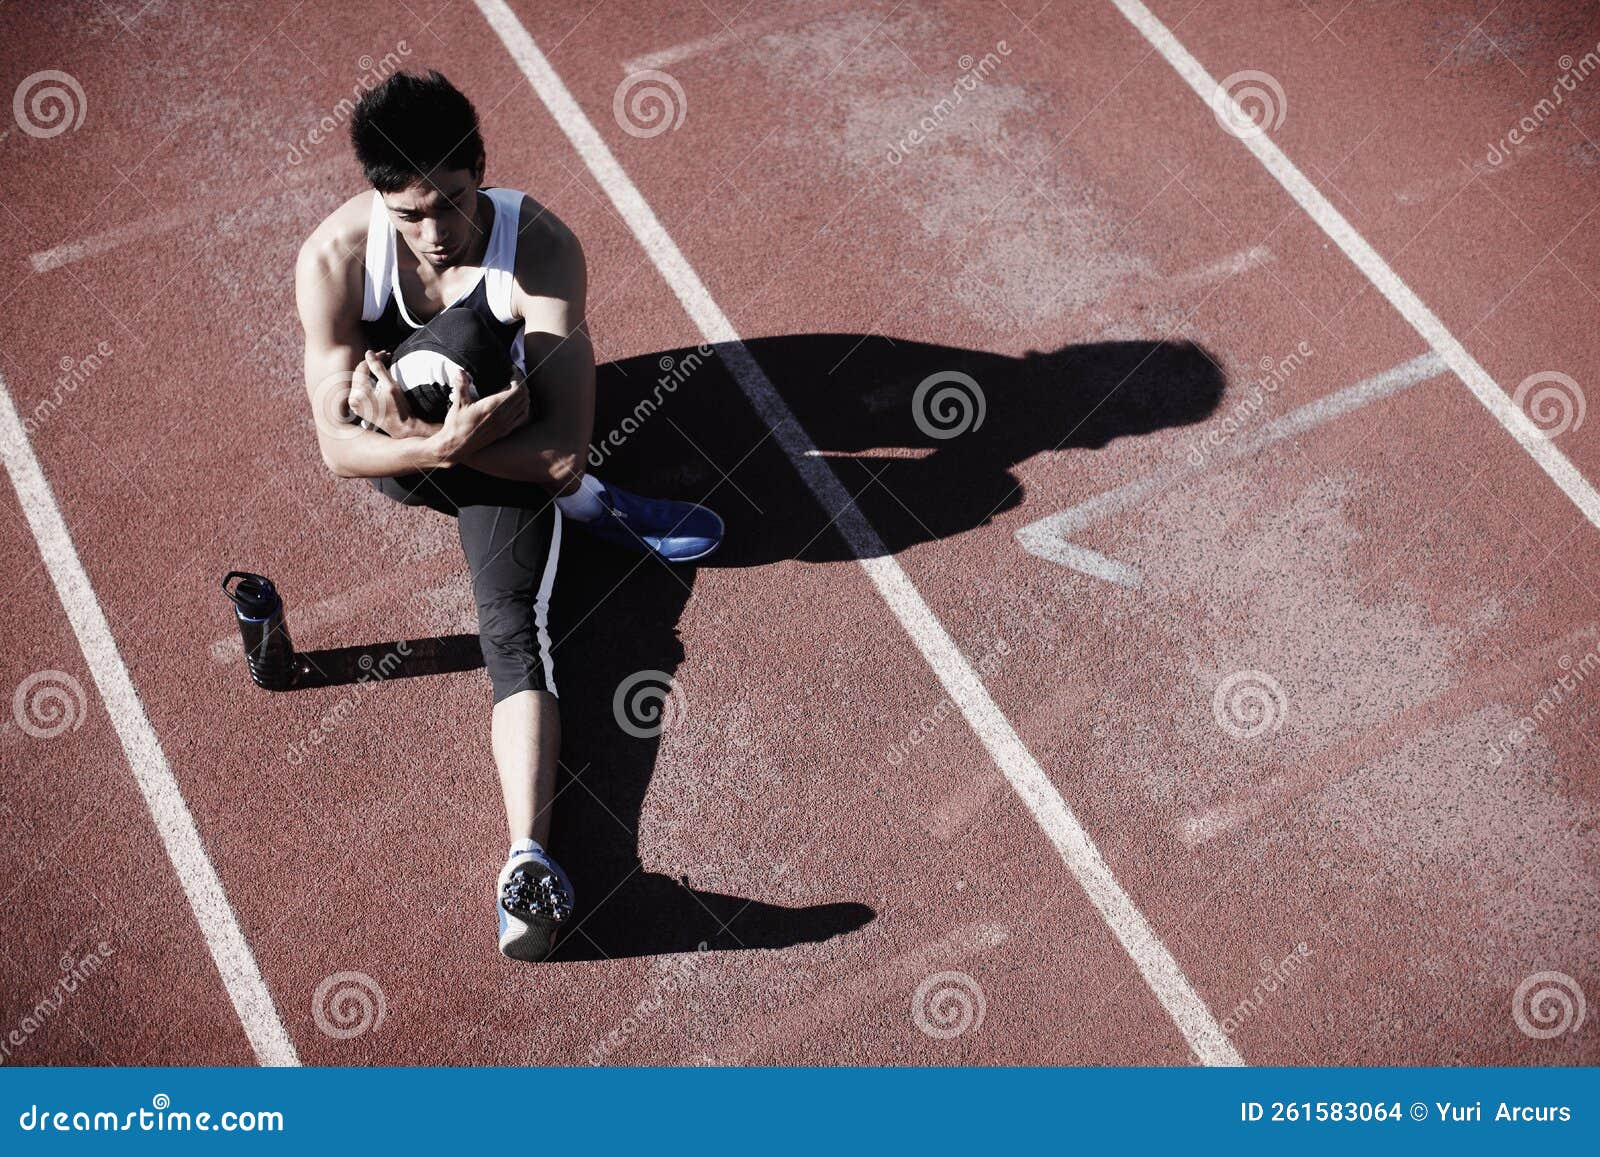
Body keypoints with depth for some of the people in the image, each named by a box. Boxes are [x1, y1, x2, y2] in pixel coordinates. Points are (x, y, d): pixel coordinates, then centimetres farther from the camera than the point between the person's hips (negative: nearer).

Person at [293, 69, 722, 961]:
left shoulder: (543, 248, -28)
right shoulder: (335, 258, -24)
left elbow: (562, 452, -31)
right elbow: (340, 449, -21)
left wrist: (414, 433, -35)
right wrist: (441, 442, -39)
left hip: (504, 442, -4)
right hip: (406, 449, 4)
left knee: (513, 621, -24)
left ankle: (530, 860, -36)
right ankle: (587, 505, -5)